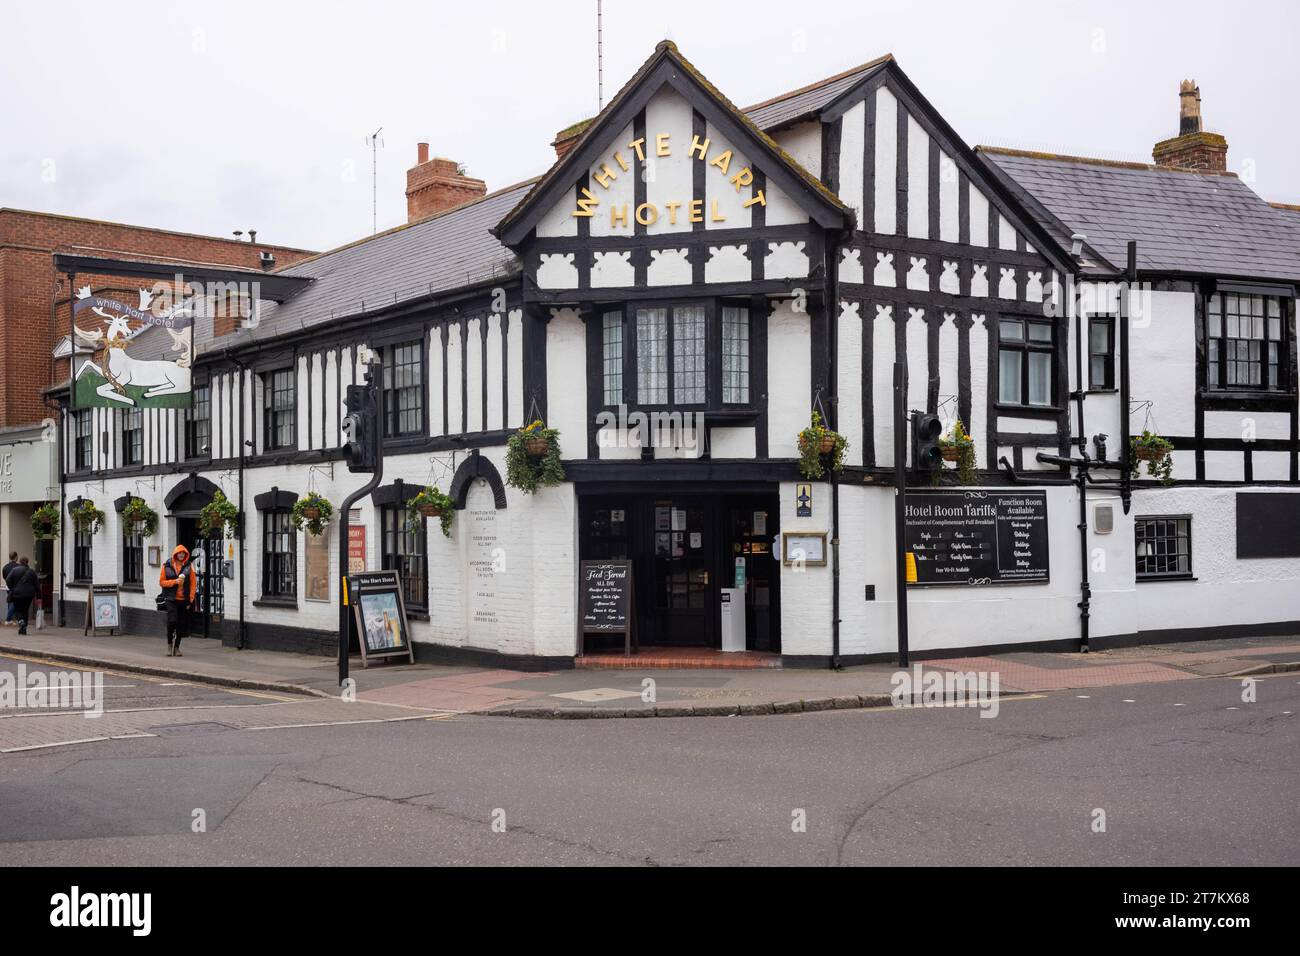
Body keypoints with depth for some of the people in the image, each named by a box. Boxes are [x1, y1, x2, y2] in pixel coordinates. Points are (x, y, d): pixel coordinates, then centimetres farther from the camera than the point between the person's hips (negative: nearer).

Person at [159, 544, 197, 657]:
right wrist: (174, 581, -13)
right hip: (171, 599, -2)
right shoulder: (167, 566, 2)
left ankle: (176, 647, 17)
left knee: (181, 624, 5)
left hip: (184, 600, 2)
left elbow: (193, 583, 7)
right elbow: (162, 582, 2)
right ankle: (169, 644, 5)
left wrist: (191, 599, 1)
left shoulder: (188, 567, 6)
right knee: (172, 621, -16)